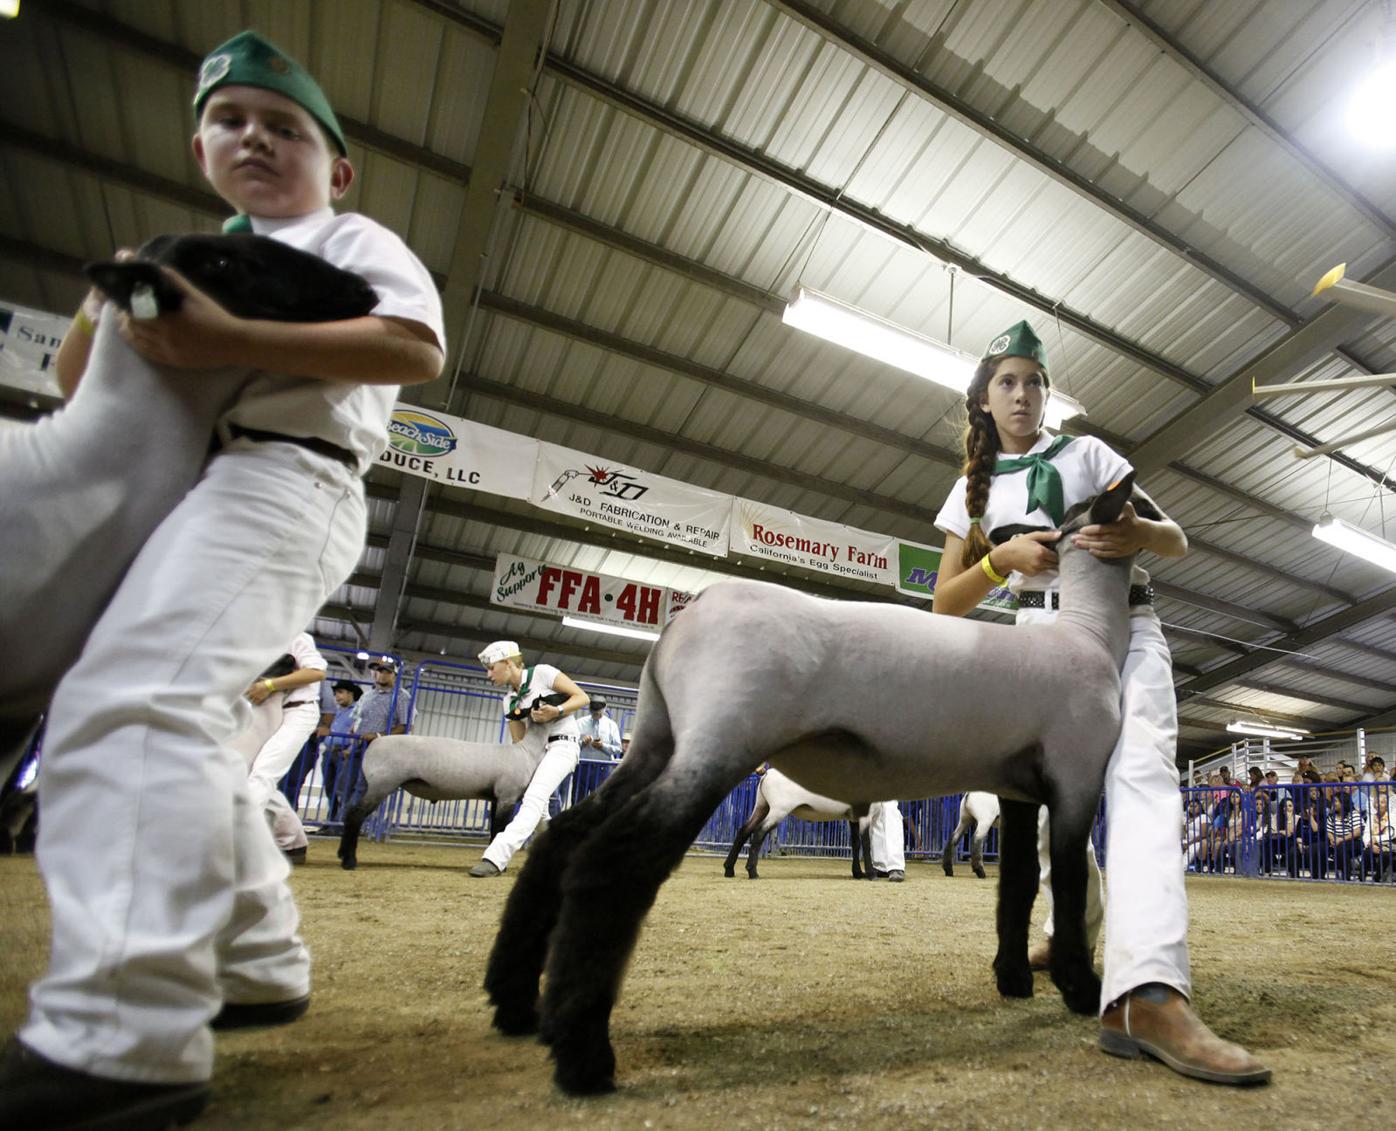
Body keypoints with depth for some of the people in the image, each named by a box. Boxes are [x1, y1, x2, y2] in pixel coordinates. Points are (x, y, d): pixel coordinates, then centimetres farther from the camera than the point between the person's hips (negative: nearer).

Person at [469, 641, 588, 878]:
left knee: (534, 798, -25)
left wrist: (556, 711, -24)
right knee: (538, 810, 12)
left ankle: (495, 858, -34)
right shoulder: (510, 699, 12)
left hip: (563, 744, -9)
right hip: (536, 751, 9)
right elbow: (519, 741, 7)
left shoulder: (542, 672, -7)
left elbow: (583, 697, -10)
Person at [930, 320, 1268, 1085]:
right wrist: (1003, 557, -14)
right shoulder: (973, 490, 11)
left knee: (1141, 773, -24)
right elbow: (945, 604, 5)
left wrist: (1139, 533, -18)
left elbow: (1178, 542, 6)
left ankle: (1146, 997, -37)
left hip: (1124, 630, -2)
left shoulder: (1086, 453, 8)